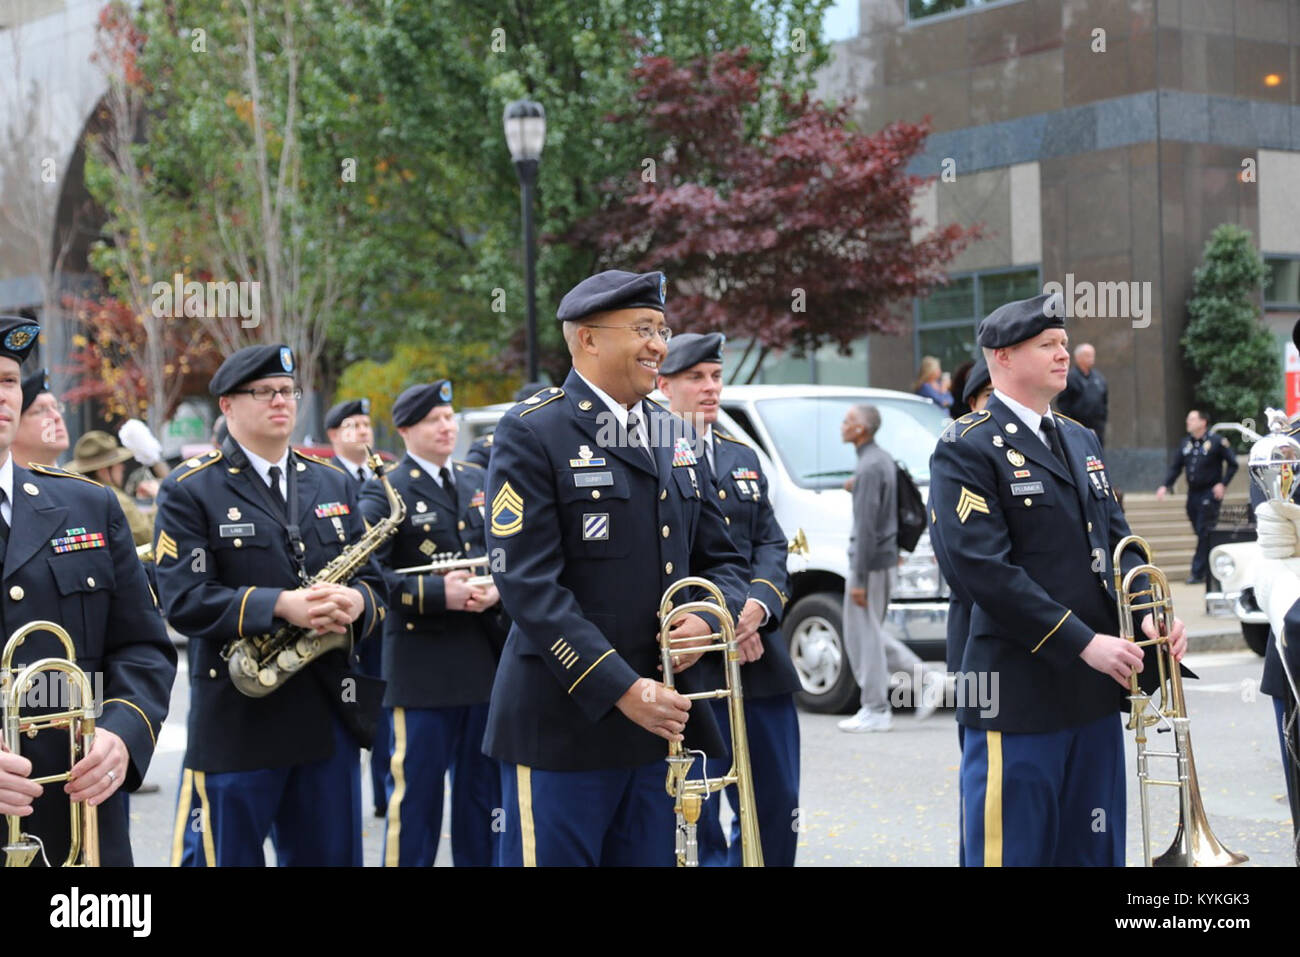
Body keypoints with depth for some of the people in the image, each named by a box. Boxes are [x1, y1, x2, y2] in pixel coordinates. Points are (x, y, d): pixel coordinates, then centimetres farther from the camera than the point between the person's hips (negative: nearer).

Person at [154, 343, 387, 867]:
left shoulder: (334, 484, 15)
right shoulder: (189, 490, -2)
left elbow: (373, 581, 13)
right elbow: (184, 601, -12)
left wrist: (357, 601, -12)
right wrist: (279, 606, -25)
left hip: (331, 716, 5)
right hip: (235, 721, -5)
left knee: (330, 856, 11)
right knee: (223, 857, 1)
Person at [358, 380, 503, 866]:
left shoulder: (480, 481, 14)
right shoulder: (385, 493, -4)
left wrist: (498, 588, -7)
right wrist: (435, 592, -22)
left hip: (487, 658, 5)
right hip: (422, 666, -5)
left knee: (483, 790, 13)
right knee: (415, 794, 0)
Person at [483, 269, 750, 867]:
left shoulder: (676, 437, 14)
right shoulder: (532, 434, -7)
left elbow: (721, 559, 18)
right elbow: (528, 583, -15)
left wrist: (710, 618, -6)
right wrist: (621, 690, -20)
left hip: (660, 718, 6)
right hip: (565, 725, -6)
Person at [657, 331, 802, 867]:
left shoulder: (743, 458, 18)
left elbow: (771, 545, 12)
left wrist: (757, 605, -8)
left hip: (758, 657, 6)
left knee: (777, 807, 9)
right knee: (696, 813, 0)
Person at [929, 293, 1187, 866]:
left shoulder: (1081, 441, 16)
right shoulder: (967, 450, -9)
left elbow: (1116, 541, 17)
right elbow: (984, 568, -19)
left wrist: (1149, 612, -4)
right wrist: (1084, 643, -20)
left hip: (1096, 692, 8)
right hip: (1019, 699, -7)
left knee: (1095, 851, 13)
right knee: (1013, 852, 0)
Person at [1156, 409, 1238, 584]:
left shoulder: (1217, 442, -6)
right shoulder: (1185, 443, 9)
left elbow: (1232, 464, -1)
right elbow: (1175, 467, 10)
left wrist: (1223, 484, -10)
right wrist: (1165, 486, -3)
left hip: (1210, 493, -6)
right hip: (1193, 494, 6)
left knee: (1205, 533, -8)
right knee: (1200, 533, 9)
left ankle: (1198, 573, -7)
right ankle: (1212, 569, 21)